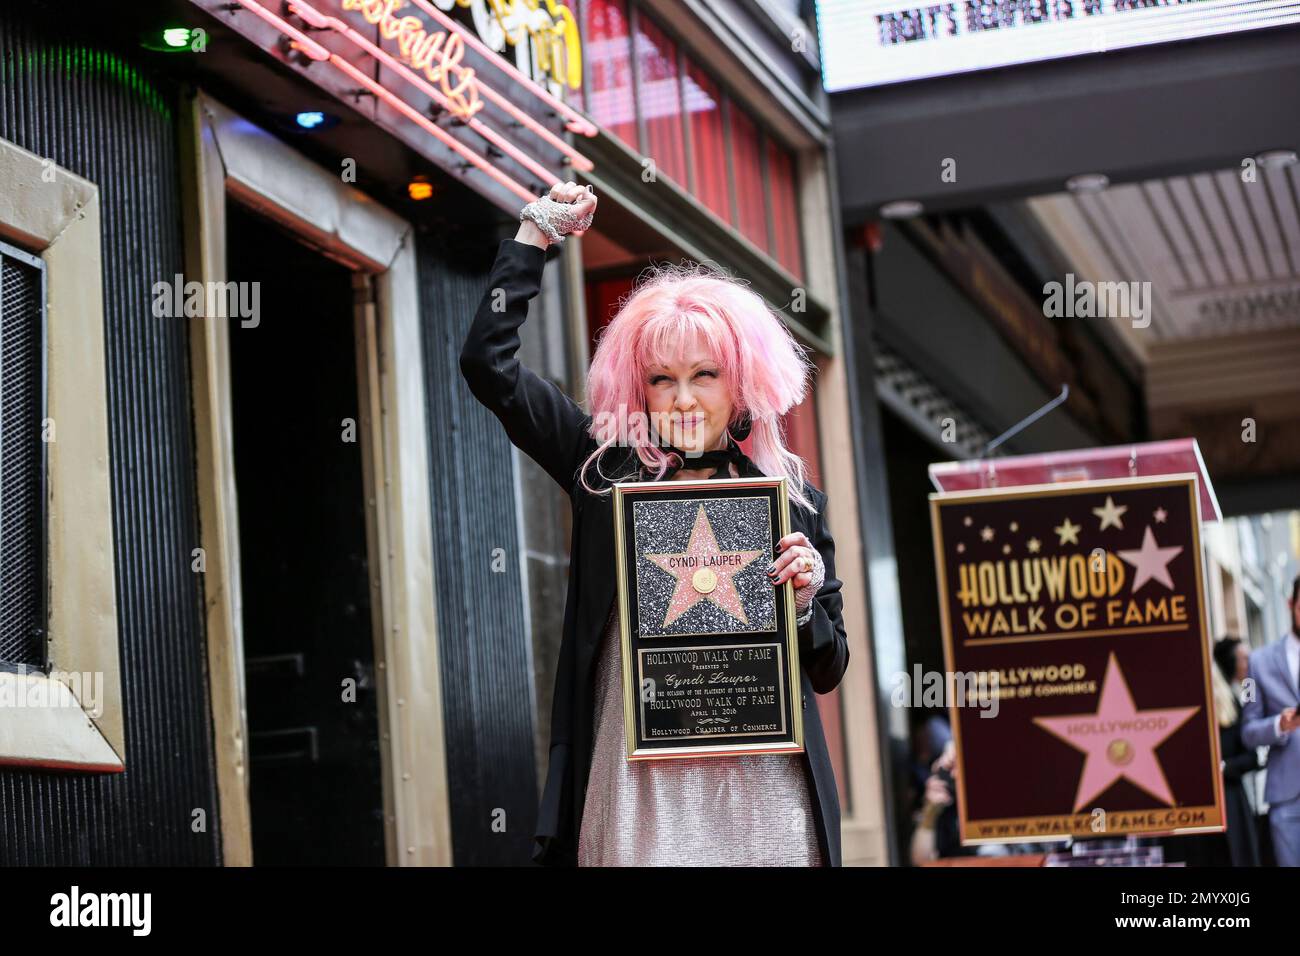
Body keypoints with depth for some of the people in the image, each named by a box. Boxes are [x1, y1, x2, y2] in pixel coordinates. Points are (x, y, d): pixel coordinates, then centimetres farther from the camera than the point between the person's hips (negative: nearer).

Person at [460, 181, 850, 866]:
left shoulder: (792, 499, 7)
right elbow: (488, 362, 4)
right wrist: (535, 233, 9)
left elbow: (827, 671, 12)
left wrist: (802, 598, -8)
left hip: (757, 793, 1)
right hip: (636, 792, -1)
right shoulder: (606, 468, 6)